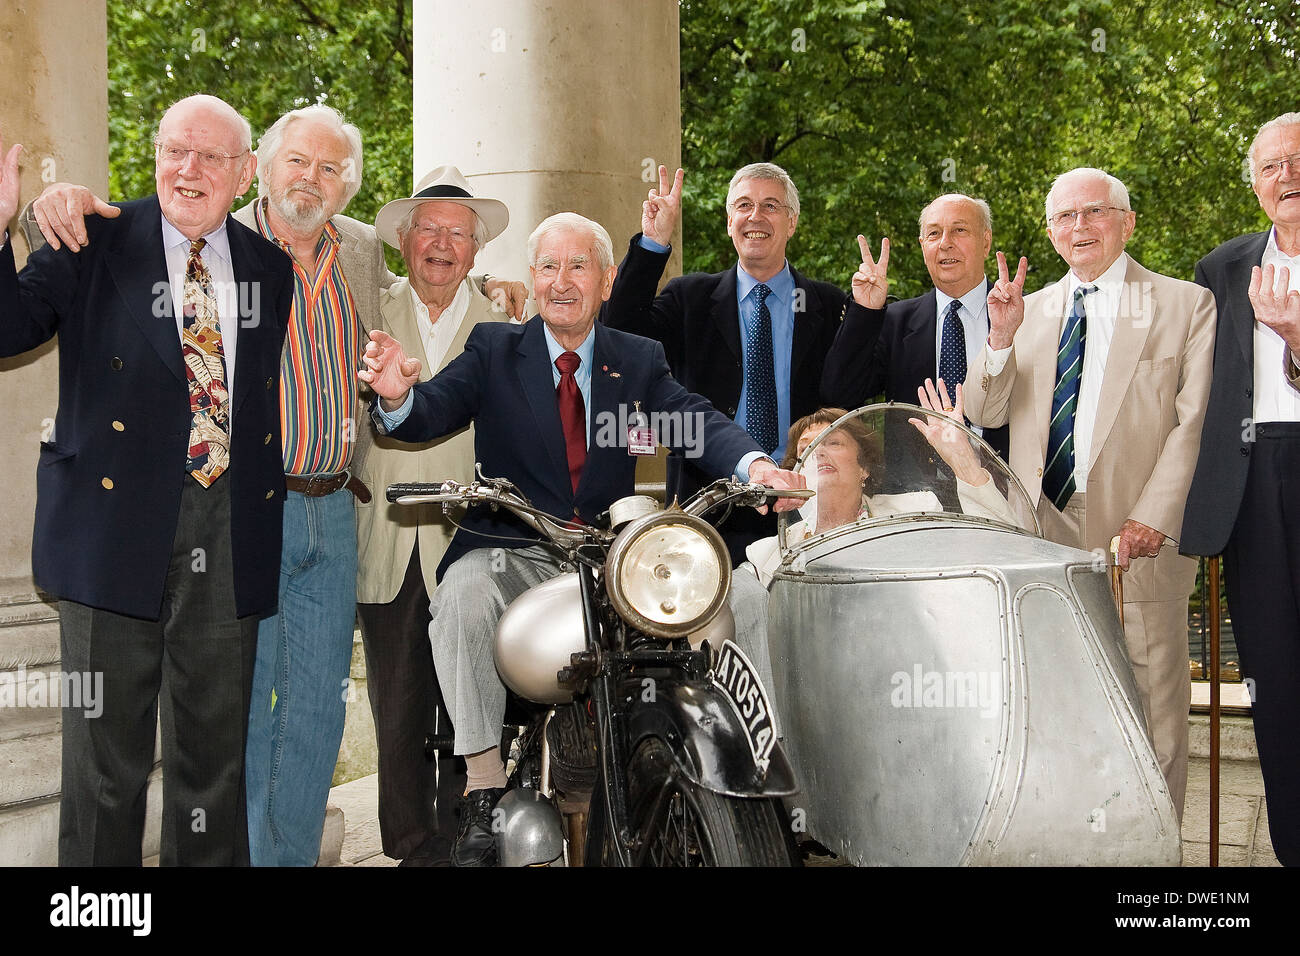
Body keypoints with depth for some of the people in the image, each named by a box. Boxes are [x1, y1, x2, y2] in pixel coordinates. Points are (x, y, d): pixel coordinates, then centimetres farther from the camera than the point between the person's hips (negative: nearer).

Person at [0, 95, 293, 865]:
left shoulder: (272, 268, 11)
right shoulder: (95, 244, 2)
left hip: (231, 535, 3)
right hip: (118, 521, -2)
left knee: (216, 742, 12)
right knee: (106, 743, 5)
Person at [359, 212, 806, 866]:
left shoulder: (640, 360, 12)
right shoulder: (493, 351, 8)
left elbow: (696, 422, -4)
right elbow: (433, 412, -8)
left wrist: (755, 465, -27)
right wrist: (397, 395, -34)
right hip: (510, 553, -1)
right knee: (463, 595, -33)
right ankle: (483, 788, -24)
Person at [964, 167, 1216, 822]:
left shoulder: (1186, 306, 3)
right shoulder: (1028, 311, 16)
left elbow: (1192, 423, -4)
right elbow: (983, 412, 9)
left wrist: (1152, 519, -14)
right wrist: (1002, 338, -9)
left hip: (1136, 542, -3)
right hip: (1042, 534, 3)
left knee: (1150, 706, 0)